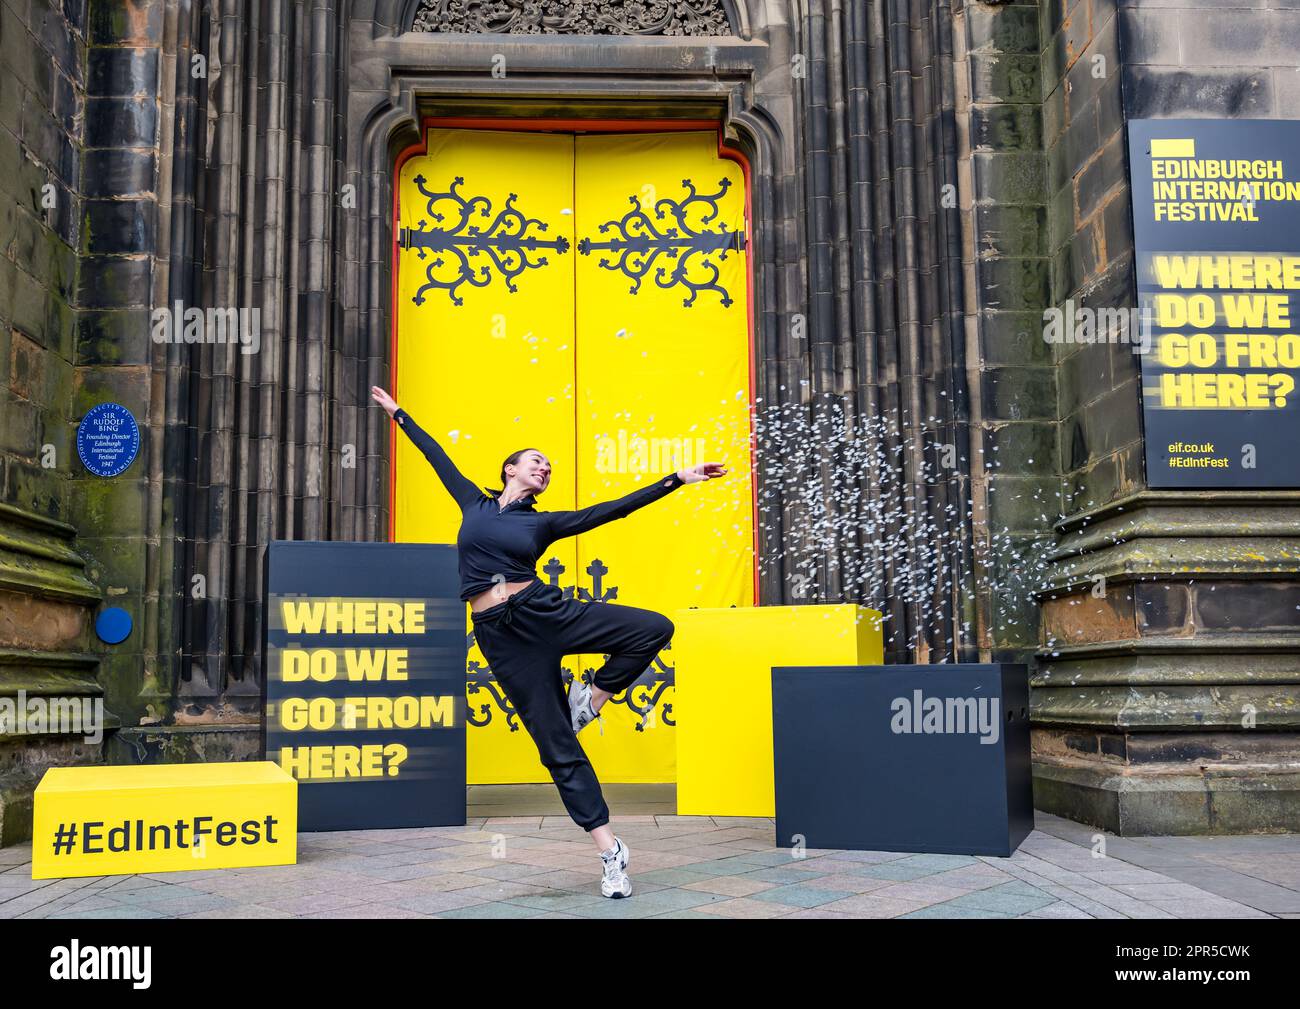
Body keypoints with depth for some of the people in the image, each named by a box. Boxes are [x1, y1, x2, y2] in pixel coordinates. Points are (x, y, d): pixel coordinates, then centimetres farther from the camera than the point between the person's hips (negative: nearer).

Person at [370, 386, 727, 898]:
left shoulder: (543, 523, 10)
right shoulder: (475, 504, 12)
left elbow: (614, 508, 6)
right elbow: (437, 457, 22)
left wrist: (678, 479, 2)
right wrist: (400, 414, 31)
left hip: (545, 612, 1)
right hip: (500, 633, -1)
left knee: (655, 628, -18)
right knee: (557, 745, -2)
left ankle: (591, 697, 4)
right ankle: (609, 850, 6)